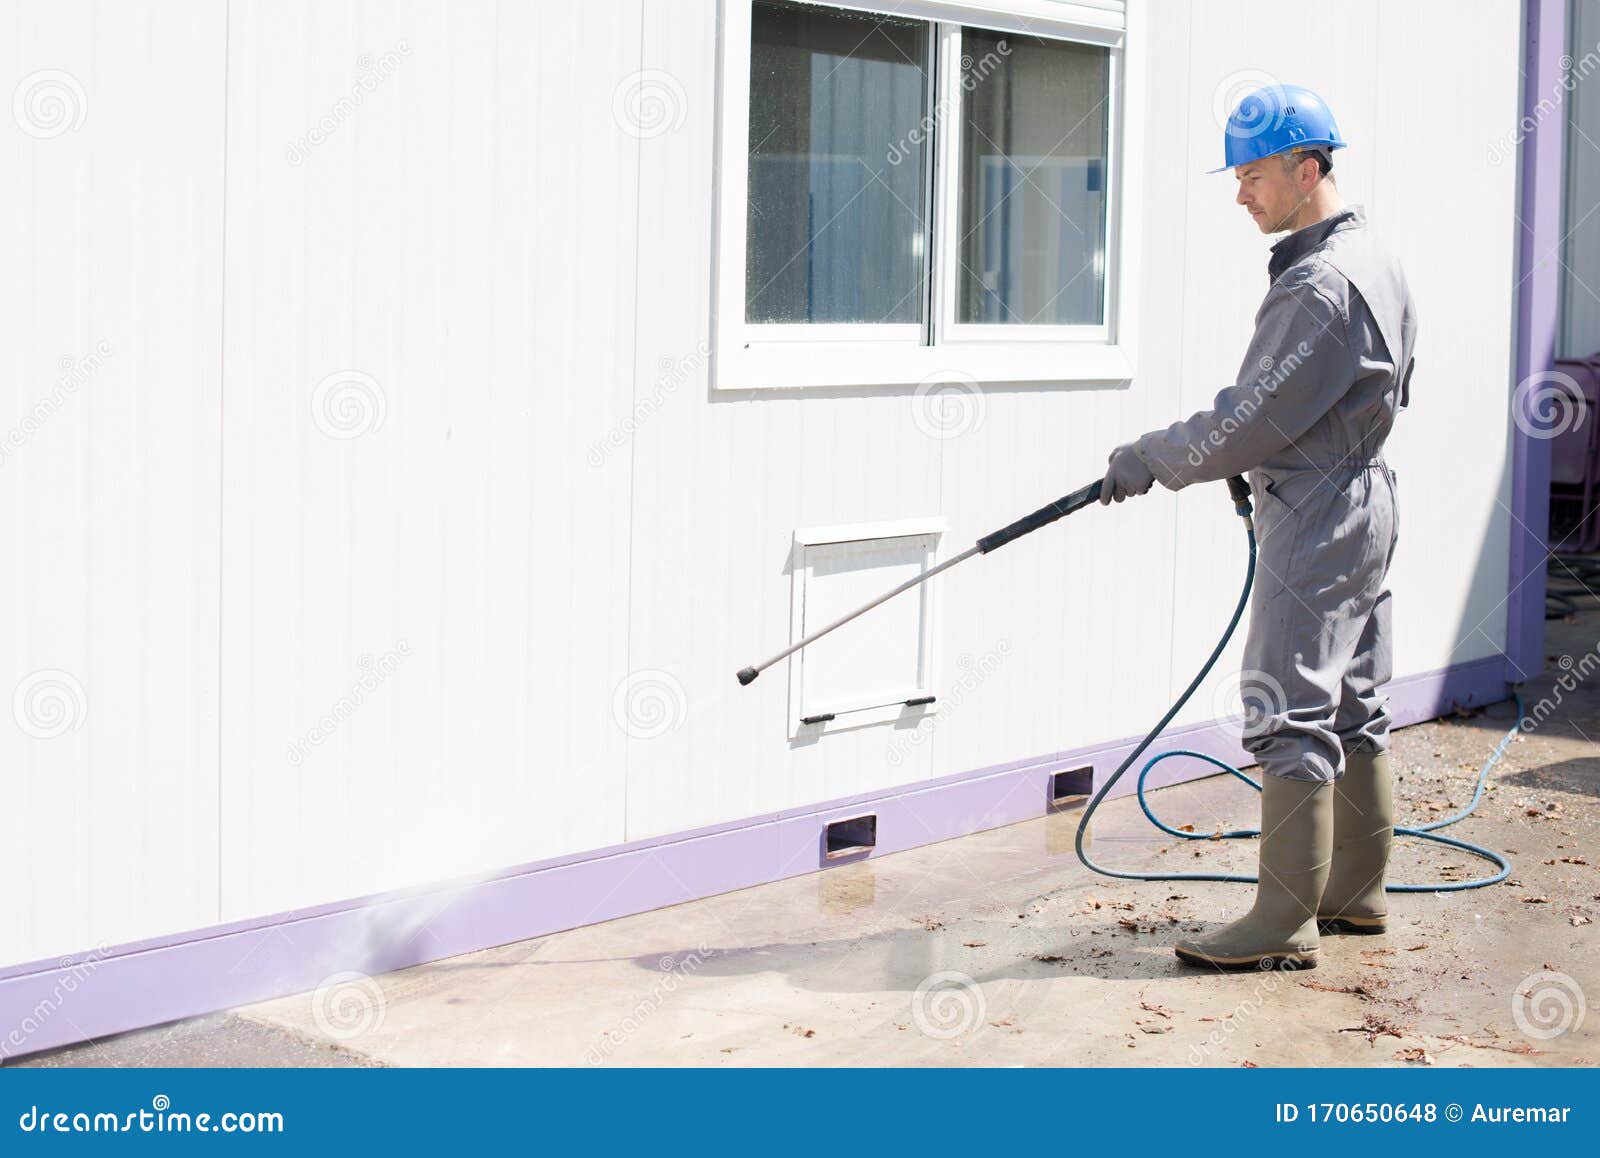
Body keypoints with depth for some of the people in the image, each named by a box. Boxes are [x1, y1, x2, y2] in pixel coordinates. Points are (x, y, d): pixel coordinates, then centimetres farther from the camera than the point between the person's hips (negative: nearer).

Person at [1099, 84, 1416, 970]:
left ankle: (1285, 922, -6)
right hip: (1362, 503, 11)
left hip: (1314, 520, -11)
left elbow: (1254, 422, -21)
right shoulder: (1375, 263, 12)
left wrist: (1148, 462, -12)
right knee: (1352, 707, 15)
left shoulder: (1321, 286, -21)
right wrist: (1262, 463, 19)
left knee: (1290, 716, -8)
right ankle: (1355, 890, 24)